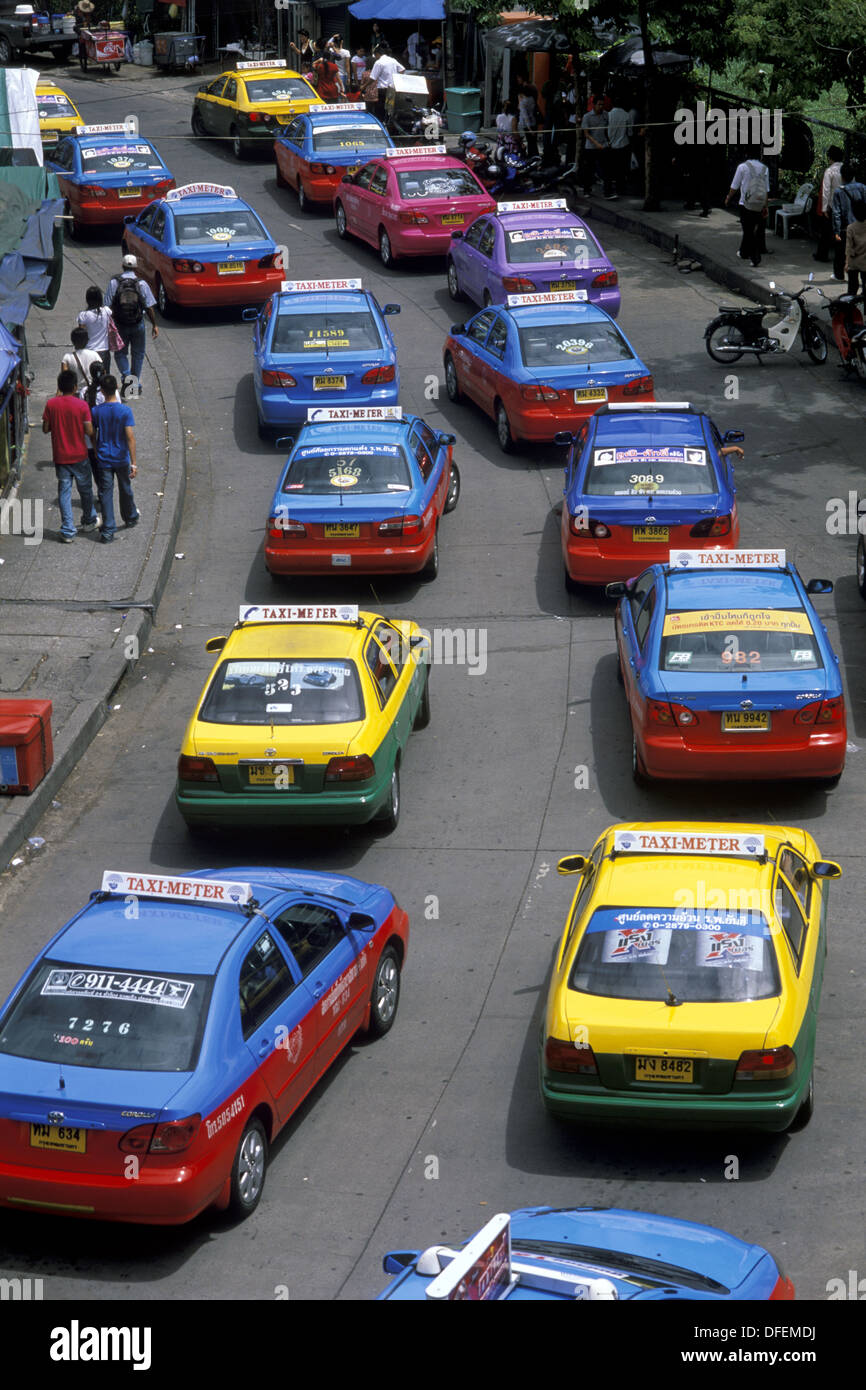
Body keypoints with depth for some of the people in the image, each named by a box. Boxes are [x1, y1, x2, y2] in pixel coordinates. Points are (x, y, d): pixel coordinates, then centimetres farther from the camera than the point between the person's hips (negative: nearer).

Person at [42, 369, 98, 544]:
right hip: (79, 455, -1)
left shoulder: (51, 404, -7)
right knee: (85, 489, 19)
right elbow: (89, 431, -14)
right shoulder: (82, 405, -14)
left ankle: (68, 531, 3)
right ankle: (89, 521, 37)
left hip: (60, 456, 1)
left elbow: (45, 429, 0)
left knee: (64, 492, 6)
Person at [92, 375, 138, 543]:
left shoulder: (96, 412, -8)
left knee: (106, 493, 3)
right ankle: (131, 518, 43)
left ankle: (108, 531, -2)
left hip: (103, 459, 0)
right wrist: (133, 463, -13)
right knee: (125, 490, 21)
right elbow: (130, 437, -16)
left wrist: (94, 453, 17)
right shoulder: (125, 411, -13)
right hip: (121, 459, 0)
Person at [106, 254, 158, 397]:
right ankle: (136, 384, 16)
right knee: (138, 354, 15)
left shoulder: (114, 283, -7)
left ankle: (126, 377, -9)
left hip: (120, 325, 0)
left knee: (120, 353, 14)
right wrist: (154, 325, 6)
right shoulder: (142, 284, -6)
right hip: (138, 325, 0)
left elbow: (109, 306, -8)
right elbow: (149, 307, -4)